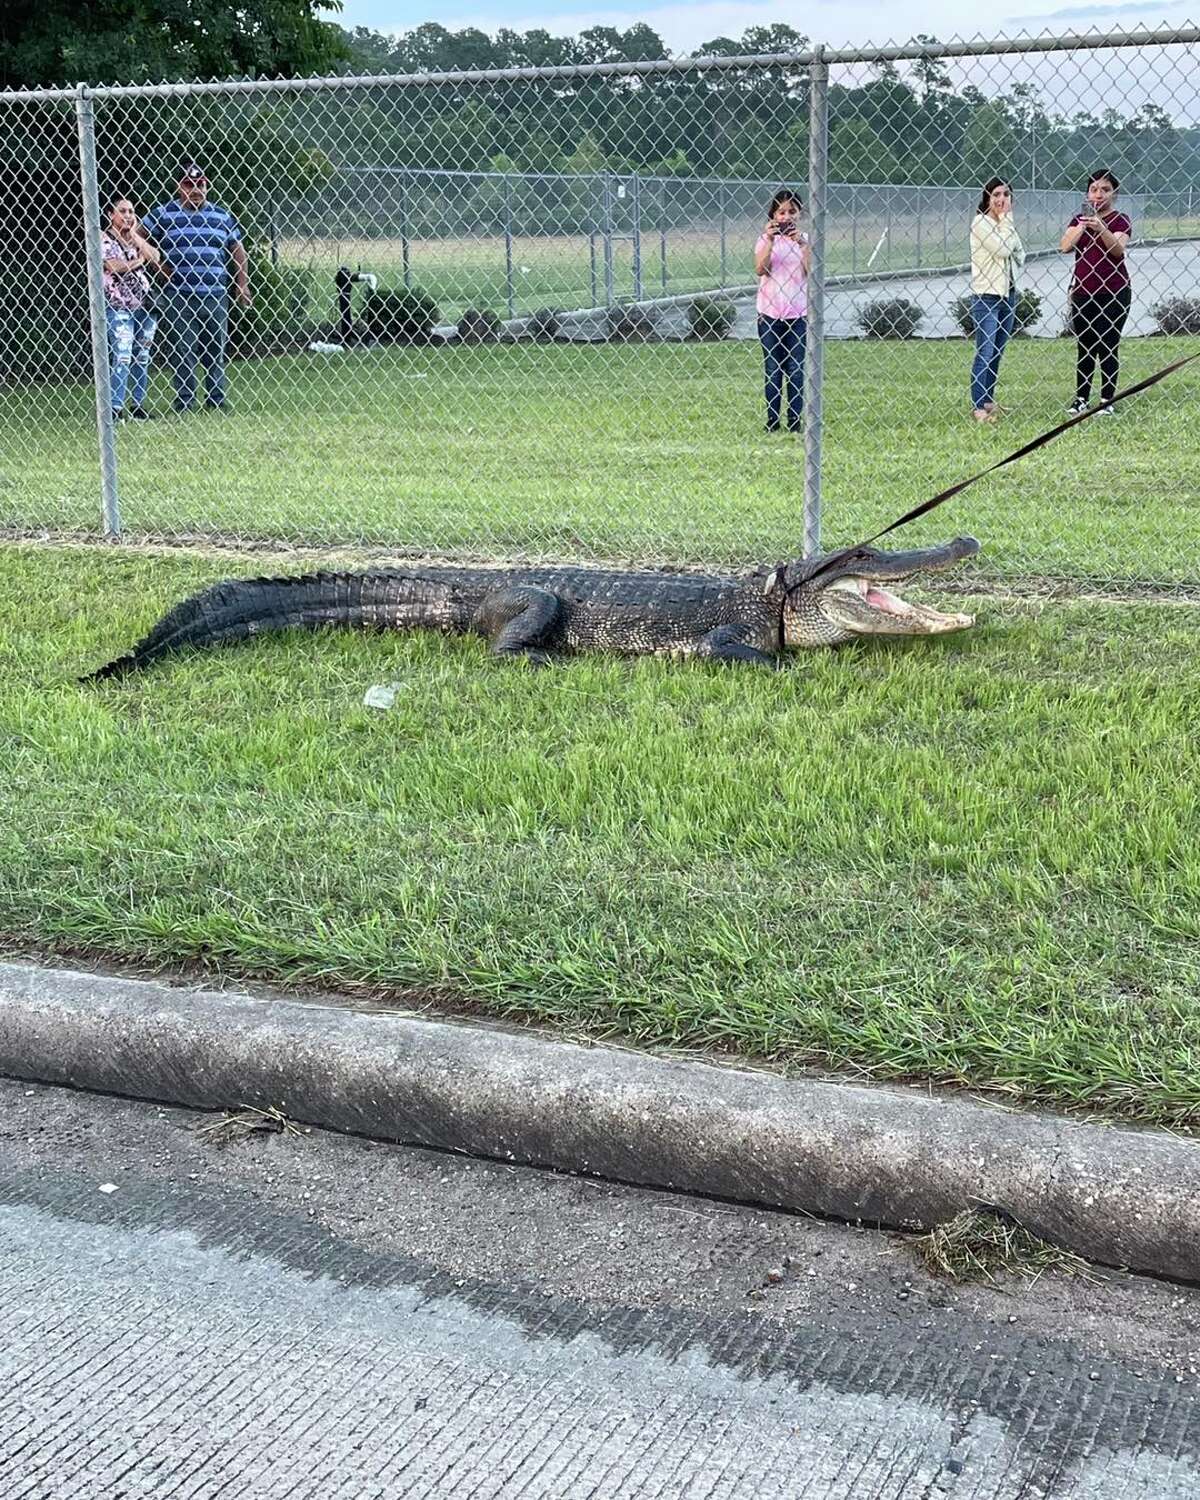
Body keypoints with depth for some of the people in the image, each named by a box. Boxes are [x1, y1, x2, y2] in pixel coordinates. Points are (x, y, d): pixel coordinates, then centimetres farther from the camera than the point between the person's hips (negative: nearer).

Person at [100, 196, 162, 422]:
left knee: (142, 357, 6)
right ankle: (116, 408, -15)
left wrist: (134, 235, 0)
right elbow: (114, 266, -14)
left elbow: (155, 258, 1)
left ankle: (138, 405, 12)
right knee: (122, 356, -13)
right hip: (118, 306, -6)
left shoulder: (137, 238, 17)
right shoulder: (104, 238, 0)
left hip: (144, 304, 6)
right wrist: (138, 261, 1)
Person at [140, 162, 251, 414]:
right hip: (179, 297, -2)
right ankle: (184, 405, 5)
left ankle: (217, 402, 15)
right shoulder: (163, 214, 2)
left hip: (216, 297, 3)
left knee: (216, 351, 7)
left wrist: (242, 284, 12)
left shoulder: (222, 215, 11)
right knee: (183, 352, 0)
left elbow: (238, 249, 17)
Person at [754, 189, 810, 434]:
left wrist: (802, 244, -17)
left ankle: (795, 420, 5)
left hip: (797, 312, 0)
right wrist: (770, 240, -18)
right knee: (772, 370, 4)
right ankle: (772, 421, 7)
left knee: (796, 369, 0)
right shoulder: (765, 239, 5)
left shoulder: (805, 240, 5)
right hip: (770, 311, 0)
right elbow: (760, 269, -11)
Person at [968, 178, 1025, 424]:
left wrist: (1007, 221, 3)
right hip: (986, 295, -8)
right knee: (984, 353, -10)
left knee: (996, 353, 9)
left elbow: (1020, 256, 13)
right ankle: (977, 407, -9)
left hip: (1007, 293, 8)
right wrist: (1005, 219, -9)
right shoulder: (980, 222, -9)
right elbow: (1001, 249, -19)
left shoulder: (1005, 224, 15)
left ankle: (989, 401, 15)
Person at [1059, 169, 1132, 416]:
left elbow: (1118, 249, -19)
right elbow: (1065, 247, -5)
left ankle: (1107, 401, 1)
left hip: (1113, 293, -4)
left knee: (1108, 347, -3)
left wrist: (1101, 228, -34)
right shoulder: (1079, 219, 11)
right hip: (1083, 291, 4)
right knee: (1084, 347, 8)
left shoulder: (1120, 220, -2)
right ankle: (1081, 398, 14)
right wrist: (1083, 225, -17)